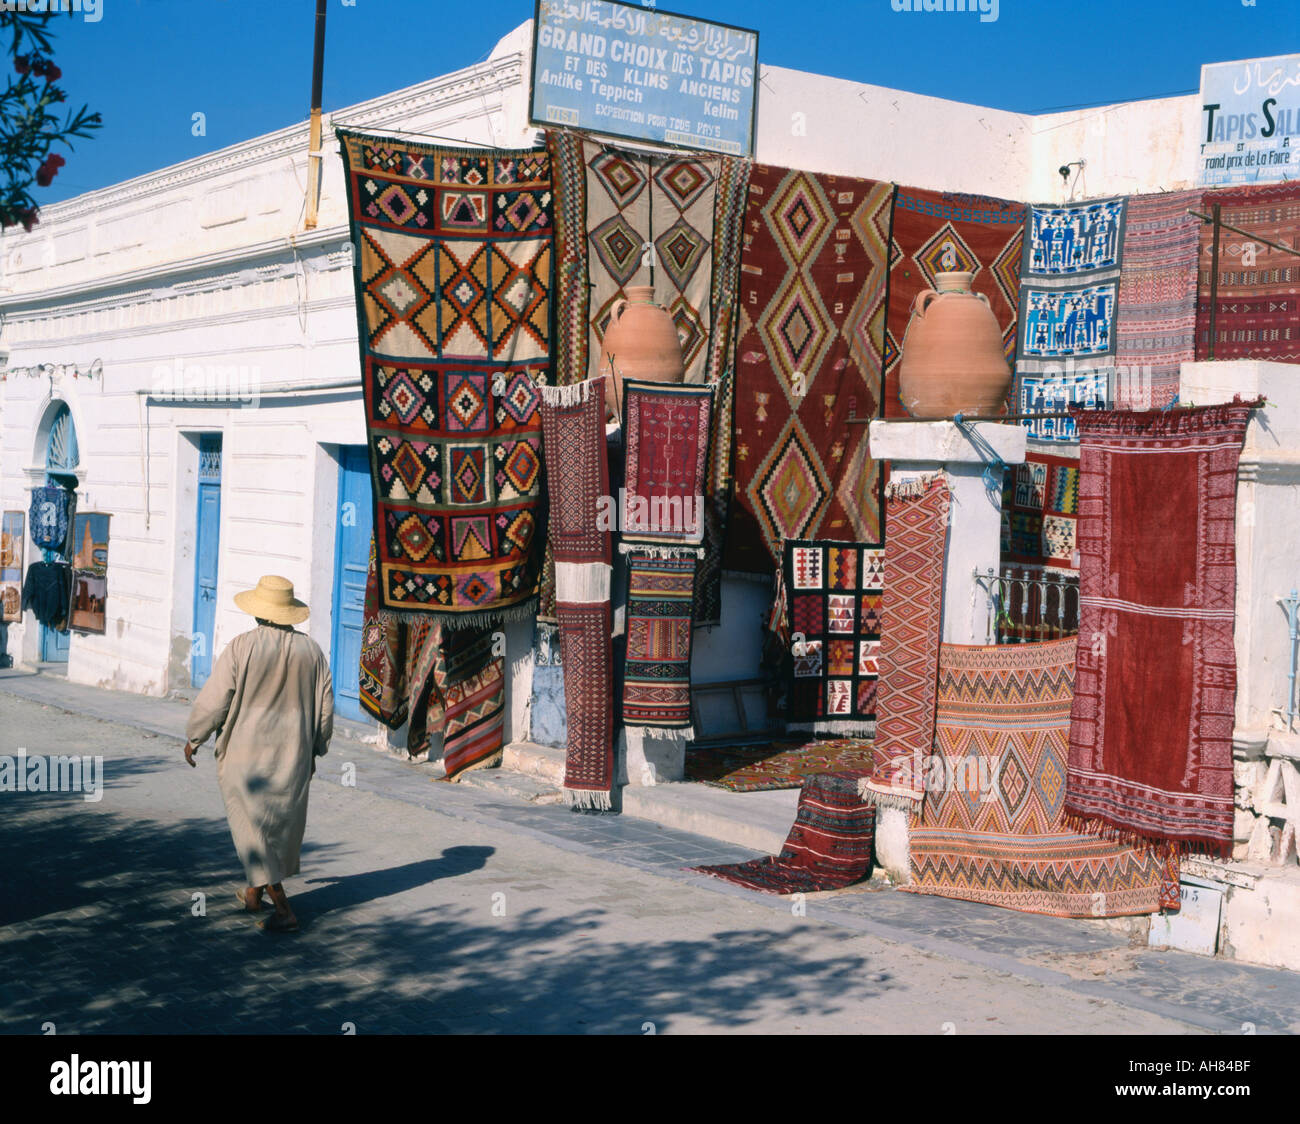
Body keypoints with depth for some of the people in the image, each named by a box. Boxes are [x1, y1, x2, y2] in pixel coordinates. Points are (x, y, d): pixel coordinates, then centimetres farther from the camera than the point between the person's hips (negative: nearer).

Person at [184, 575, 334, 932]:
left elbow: (213, 699, -10)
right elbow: (325, 709, 4)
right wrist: (313, 751, 17)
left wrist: (193, 738, 5)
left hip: (245, 756, -4)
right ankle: (254, 893, 34)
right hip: (293, 756, 4)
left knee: (252, 828, 1)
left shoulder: (241, 647, -14)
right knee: (282, 824, 18)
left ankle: (283, 909, -7)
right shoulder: (311, 651, -1)